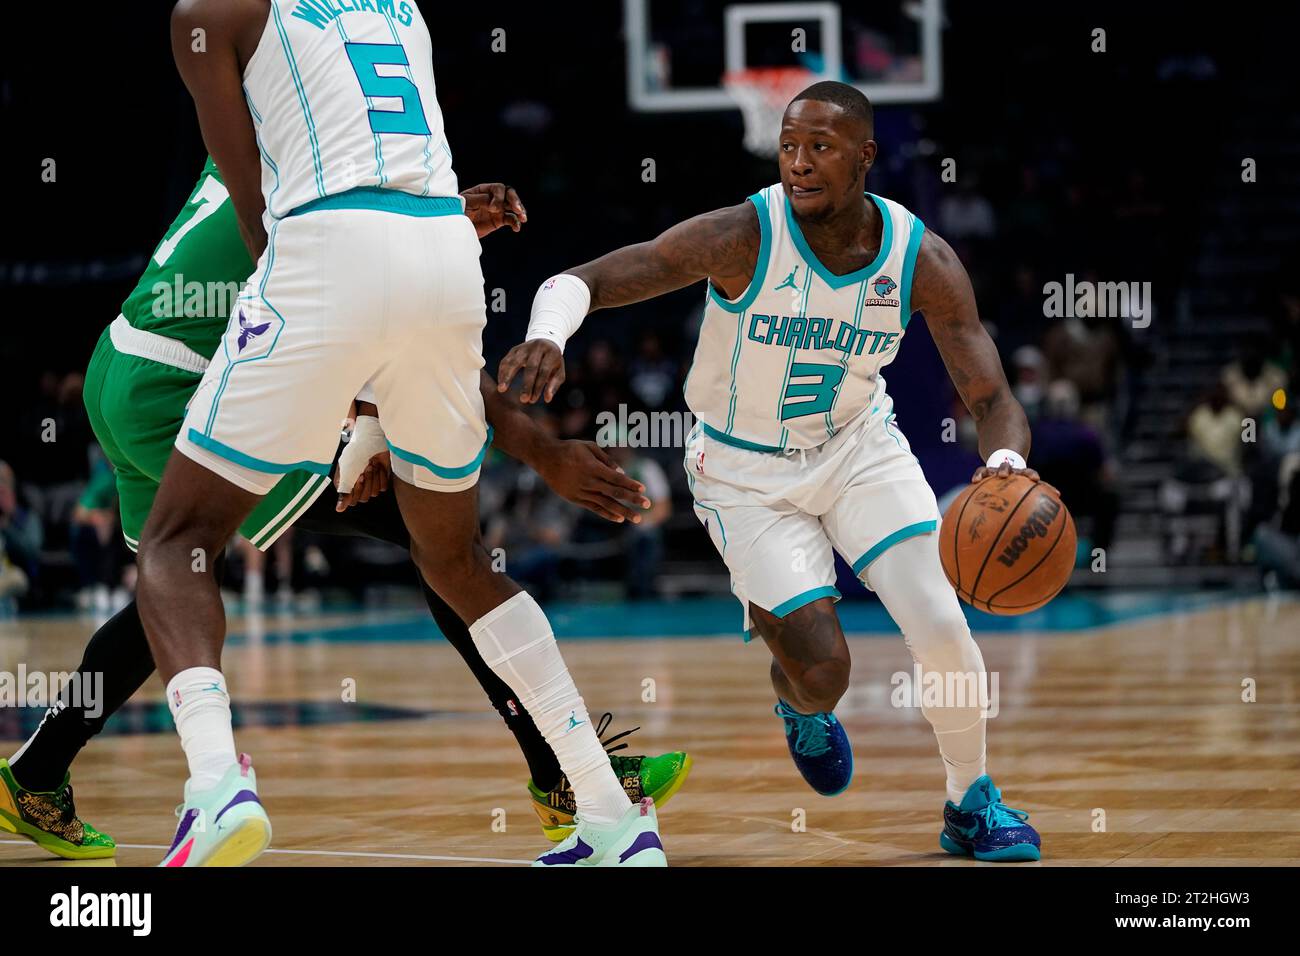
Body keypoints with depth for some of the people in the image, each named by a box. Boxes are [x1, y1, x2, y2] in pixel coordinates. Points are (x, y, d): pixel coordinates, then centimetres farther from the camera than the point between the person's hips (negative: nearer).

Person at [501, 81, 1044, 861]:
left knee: (941, 626, -15)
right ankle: (798, 697, 31)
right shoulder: (743, 238, -27)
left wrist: (1008, 461, -42)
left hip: (858, 446, 2)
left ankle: (973, 802, 11)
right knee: (823, 672, -11)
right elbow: (581, 280, -28)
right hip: (747, 471, -2)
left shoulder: (923, 260, -18)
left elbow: (992, 398, -17)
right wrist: (548, 335, -52)